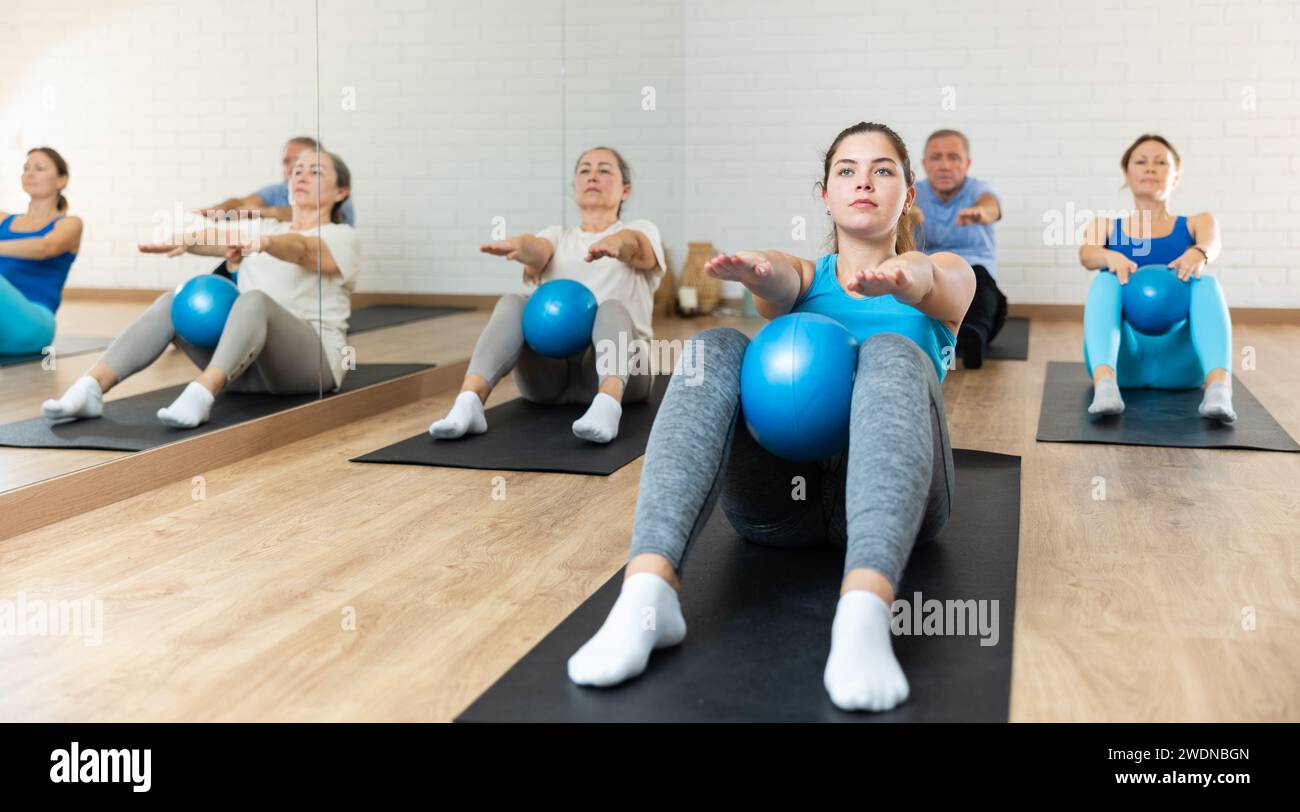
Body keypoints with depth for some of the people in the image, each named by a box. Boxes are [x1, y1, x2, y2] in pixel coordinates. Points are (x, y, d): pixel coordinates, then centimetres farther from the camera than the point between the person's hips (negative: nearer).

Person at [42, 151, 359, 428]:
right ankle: (89, 389, -35)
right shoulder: (265, 227, 21)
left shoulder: (342, 237, 3)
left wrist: (262, 242, -44)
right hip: (247, 368, 5)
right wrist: (183, 240, -25)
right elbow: (220, 238, -2)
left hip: (309, 361, -5)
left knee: (254, 300, -35)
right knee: (172, 303, -18)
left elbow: (300, 249, -22)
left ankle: (200, 396, -57)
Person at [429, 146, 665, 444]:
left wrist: (614, 243, -40)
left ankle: (607, 405, -63)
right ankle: (468, 403, -49)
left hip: (614, 367, -2)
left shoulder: (641, 231, 14)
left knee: (612, 308, -34)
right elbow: (537, 251, -6)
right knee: (512, 303, -27)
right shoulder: (558, 236, 21)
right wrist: (518, 244, -33)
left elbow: (636, 248, -14)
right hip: (549, 369, 2)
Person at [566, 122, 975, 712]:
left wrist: (899, 276, -35)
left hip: (890, 488, -1)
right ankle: (646, 593, -47)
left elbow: (933, 282, -9)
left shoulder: (946, 275, 19)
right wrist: (752, 267, -32)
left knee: (891, 353, -31)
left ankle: (864, 613, -56)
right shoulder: (808, 277, 22)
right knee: (715, 348, -25)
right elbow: (780, 277, -6)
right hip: (779, 497, 1)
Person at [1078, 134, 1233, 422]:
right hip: (1122, 357, 0)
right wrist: (1111, 257, -31)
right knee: (1105, 282, -25)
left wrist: (1198, 253, -32)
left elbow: (1212, 243, -7)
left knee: (1206, 284, -25)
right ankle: (1104, 384, -52)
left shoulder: (1197, 223, 18)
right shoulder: (1105, 225, 18)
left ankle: (1219, 387, -50)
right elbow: (1086, 254, -6)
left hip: (1179, 360, 0)